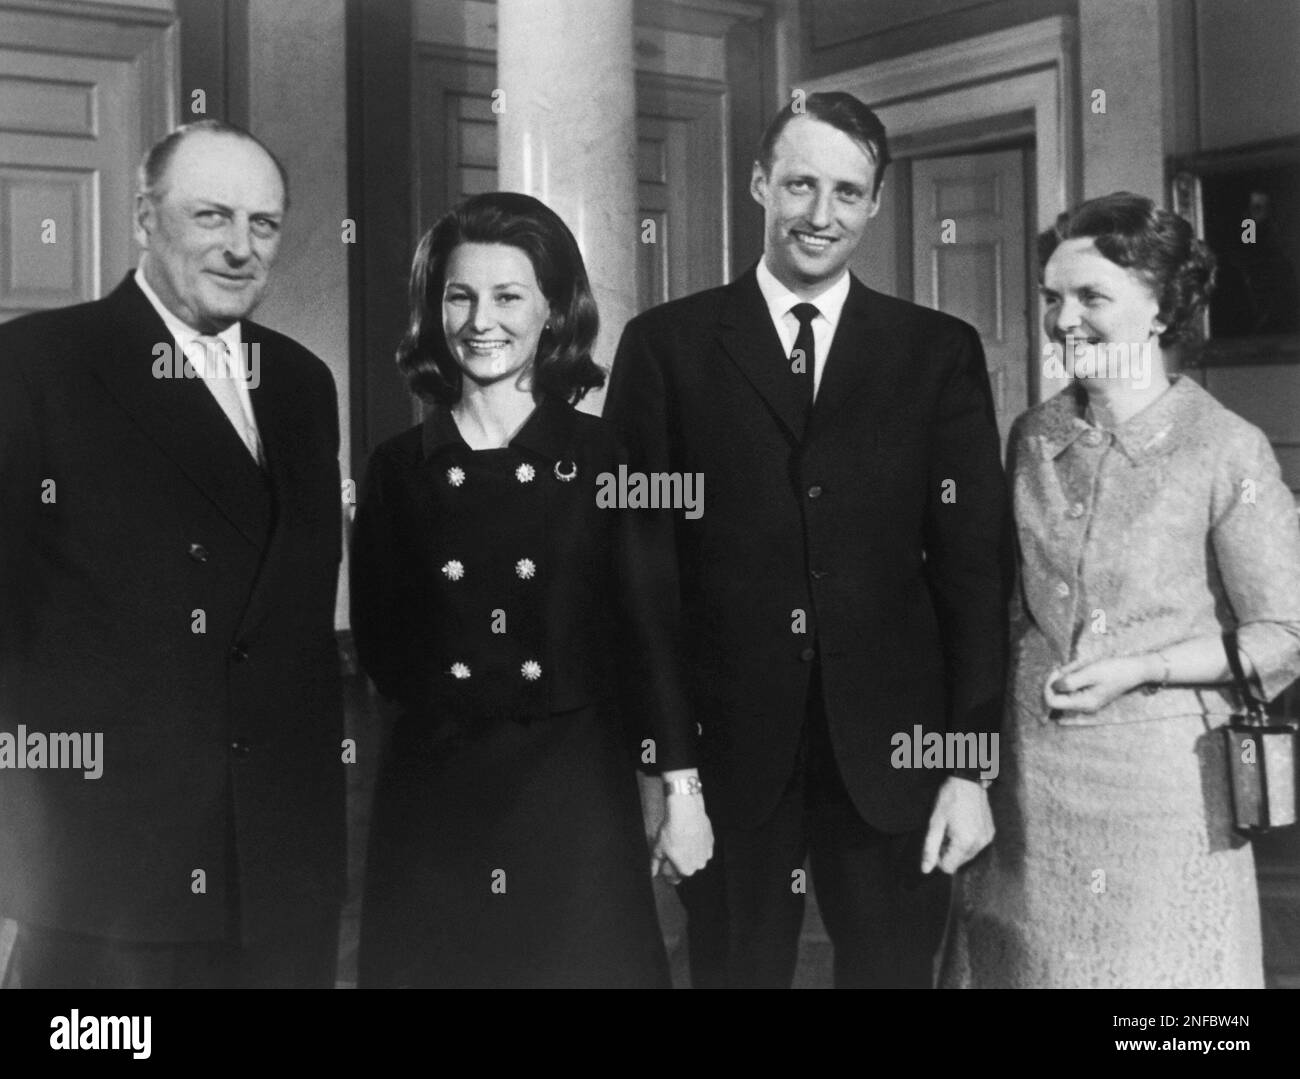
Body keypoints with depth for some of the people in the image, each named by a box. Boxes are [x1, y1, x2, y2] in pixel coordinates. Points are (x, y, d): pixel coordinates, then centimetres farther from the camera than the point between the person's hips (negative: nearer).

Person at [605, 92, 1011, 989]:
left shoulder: (941, 353, 5)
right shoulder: (667, 344, 2)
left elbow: (972, 566, 2)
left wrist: (971, 764, -4)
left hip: (892, 756, 1)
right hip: (727, 752, 0)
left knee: (896, 967, 11)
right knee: (732, 968, 11)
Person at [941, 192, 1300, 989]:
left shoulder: (1227, 450, -11)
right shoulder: (1033, 437, 3)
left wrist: (1139, 668, -16)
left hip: (1162, 774, -4)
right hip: (1031, 767, 4)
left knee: (1158, 964, 9)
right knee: (1025, 961, 14)